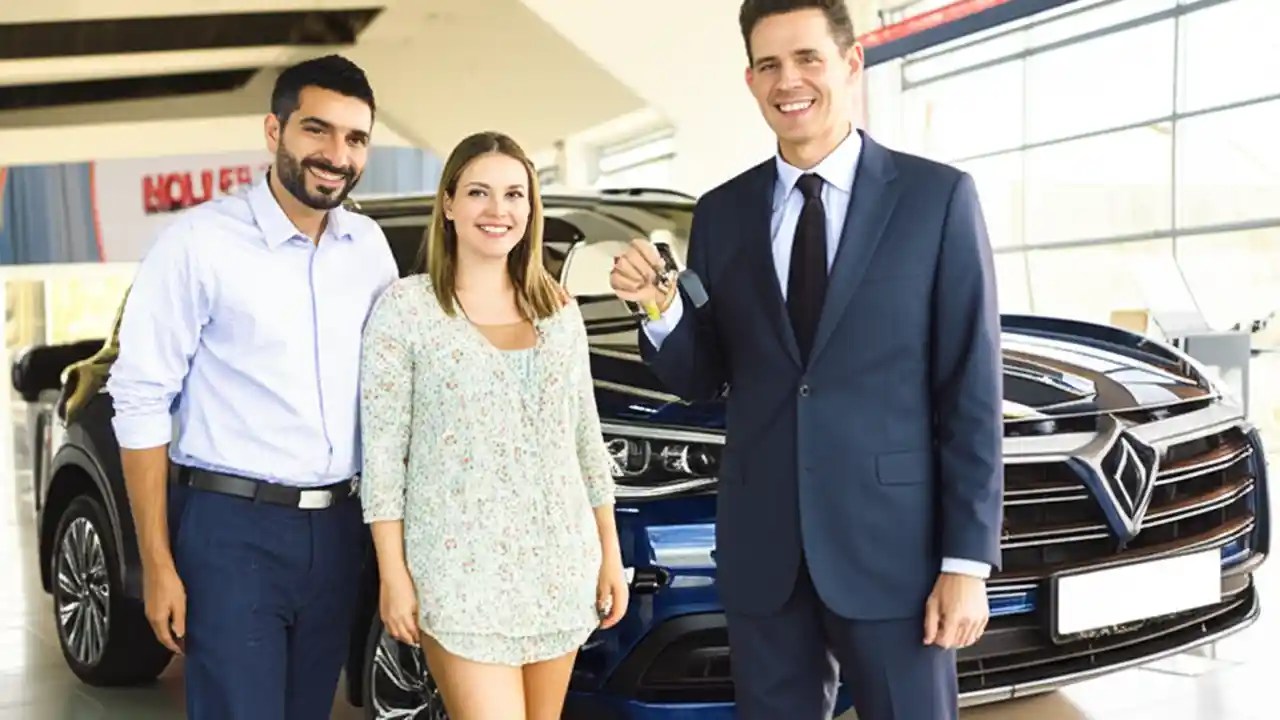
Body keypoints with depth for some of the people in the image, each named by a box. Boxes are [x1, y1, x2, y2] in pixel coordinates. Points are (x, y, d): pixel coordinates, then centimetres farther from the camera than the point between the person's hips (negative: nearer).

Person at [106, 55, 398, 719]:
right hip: (231, 529, -5)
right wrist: (158, 566, -12)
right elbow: (141, 403, -11)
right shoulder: (199, 242, -11)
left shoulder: (370, 247, 6)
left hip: (337, 530, 5)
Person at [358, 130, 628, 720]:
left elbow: (586, 437, 12)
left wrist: (610, 552, 10)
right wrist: (393, 575, -9)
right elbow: (382, 453, -6)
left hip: (560, 566, 5)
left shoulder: (560, 310, 8)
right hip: (461, 570, -4)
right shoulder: (405, 307, -5)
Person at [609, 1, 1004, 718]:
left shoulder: (938, 196, -3)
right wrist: (660, 307, -12)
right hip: (762, 542, 3)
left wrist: (967, 560, -8)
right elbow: (700, 380, 9)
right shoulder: (722, 212, 6)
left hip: (892, 536, -3)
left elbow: (971, 388, -5)